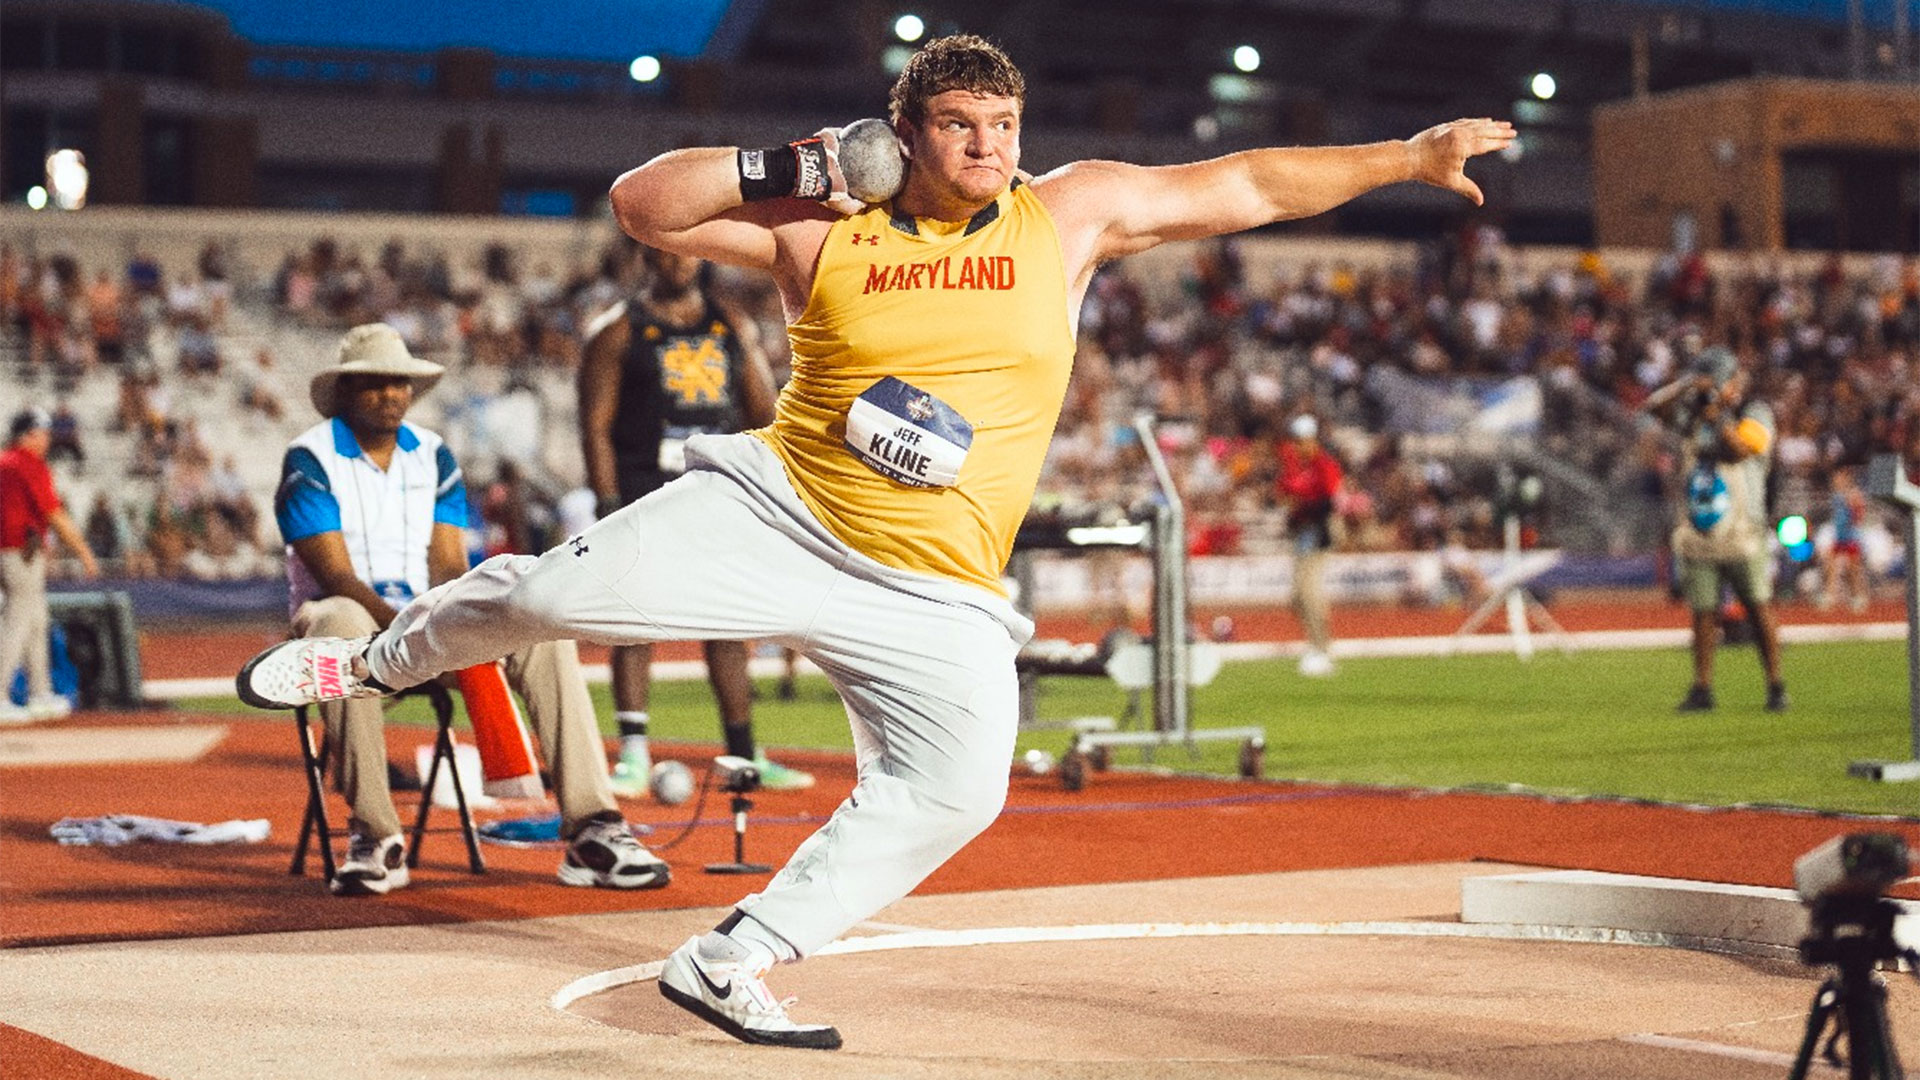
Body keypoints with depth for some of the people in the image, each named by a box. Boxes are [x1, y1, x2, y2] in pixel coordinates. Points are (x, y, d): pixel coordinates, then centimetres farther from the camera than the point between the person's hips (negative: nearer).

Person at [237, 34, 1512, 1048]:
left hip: (932, 595, 2)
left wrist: (1407, 157, 3)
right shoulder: (820, 225, -1)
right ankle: (384, 657, 21)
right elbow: (642, 204, -2)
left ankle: (728, 965, 0)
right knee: (547, 594, -11)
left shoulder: (1073, 212, 3)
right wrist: (777, 169, -13)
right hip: (774, 517, -2)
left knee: (956, 788, -11)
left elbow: (1250, 184, 5)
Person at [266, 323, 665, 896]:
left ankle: (591, 832, -27)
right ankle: (373, 838, -34)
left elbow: (448, 564, 3)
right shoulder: (310, 461, -6)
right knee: (343, 627, -42)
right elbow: (337, 575, -15)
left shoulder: (434, 456, 10)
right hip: (354, 614, -5)